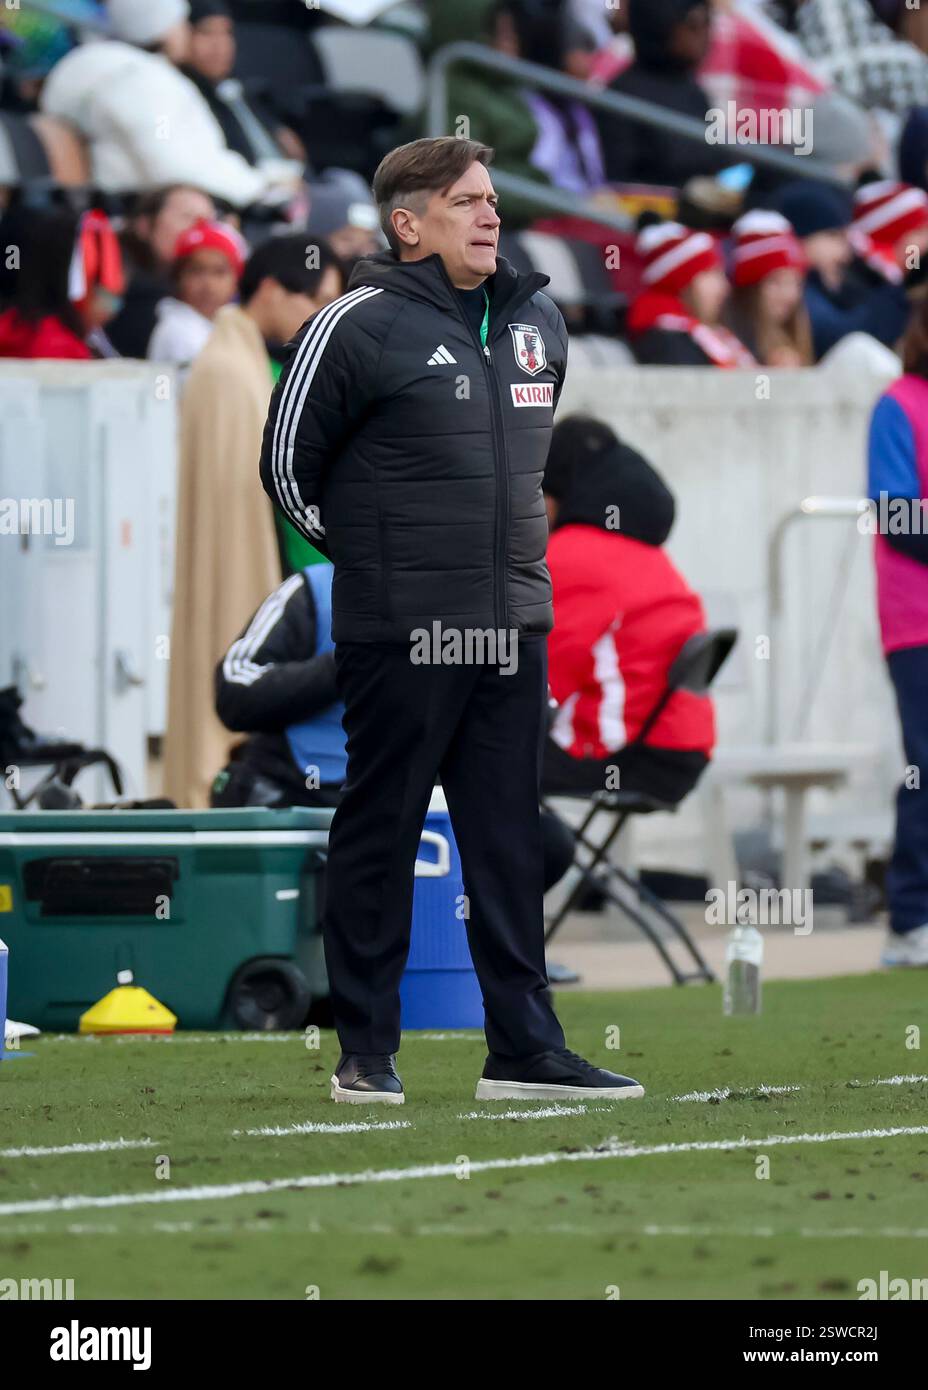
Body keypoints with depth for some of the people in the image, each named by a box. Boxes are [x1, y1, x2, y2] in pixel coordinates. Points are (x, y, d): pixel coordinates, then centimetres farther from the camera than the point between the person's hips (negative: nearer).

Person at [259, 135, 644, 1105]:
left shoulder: (538, 322, 11)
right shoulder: (360, 326, -9)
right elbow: (289, 462, -2)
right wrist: (363, 555, 5)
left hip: (513, 626, 6)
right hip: (400, 631, -6)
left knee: (510, 843, 7)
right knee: (377, 837, 1)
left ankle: (524, 1048, 9)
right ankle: (366, 1052, 7)